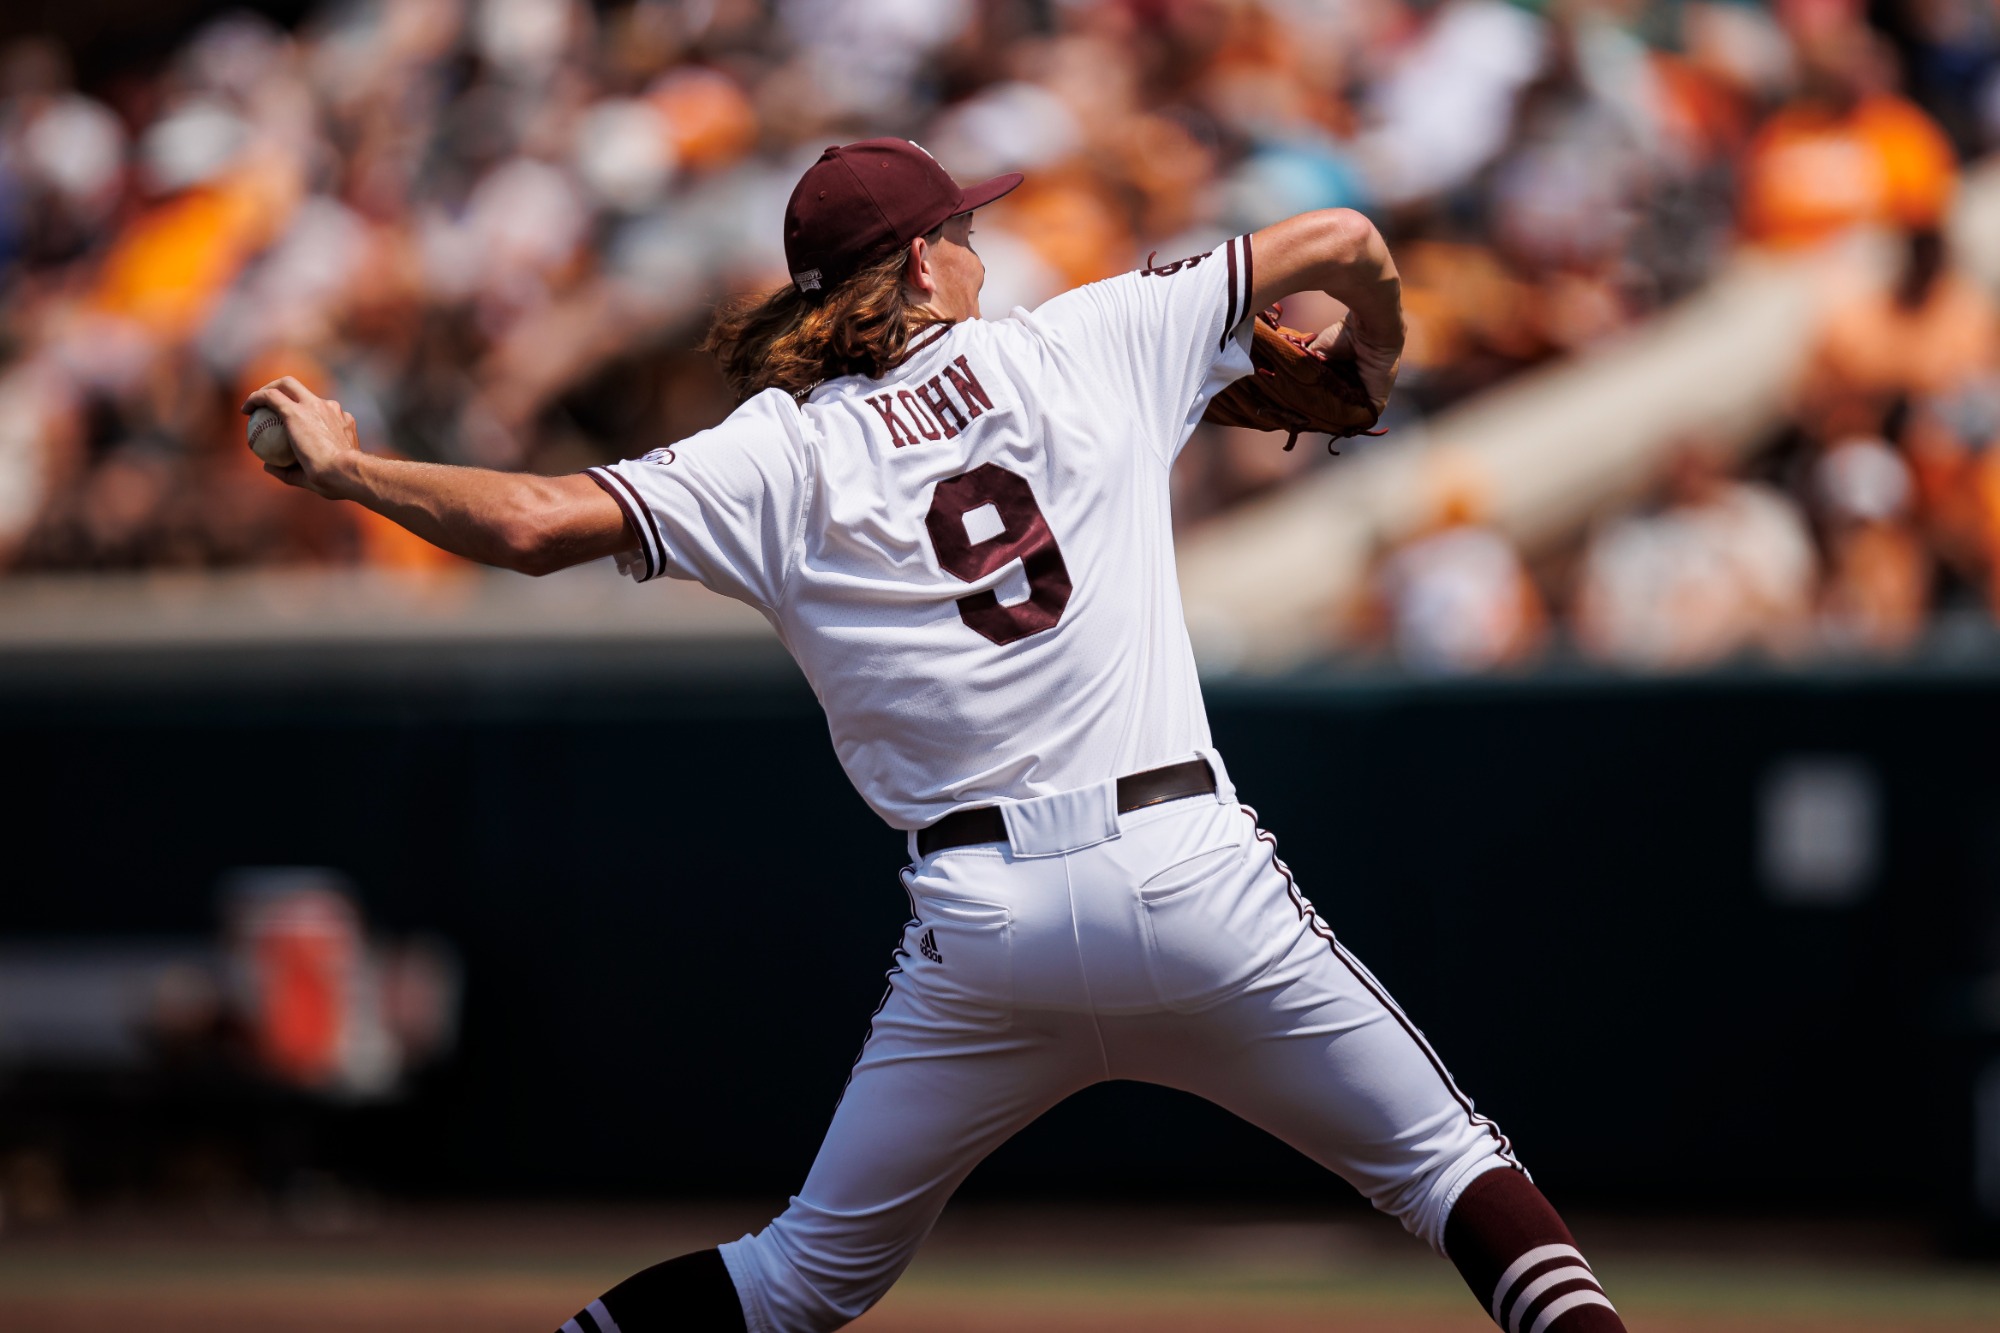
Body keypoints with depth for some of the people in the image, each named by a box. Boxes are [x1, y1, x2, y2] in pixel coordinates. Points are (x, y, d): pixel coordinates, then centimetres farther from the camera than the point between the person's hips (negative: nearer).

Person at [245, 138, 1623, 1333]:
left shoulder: (778, 455, 5)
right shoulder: (1088, 344, 7)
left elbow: (536, 523, -8)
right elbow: (1341, 241, 13)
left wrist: (345, 467, 8)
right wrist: (1372, 359, 35)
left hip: (980, 922, 1)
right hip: (1187, 872, -1)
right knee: (1451, 1165, 10)